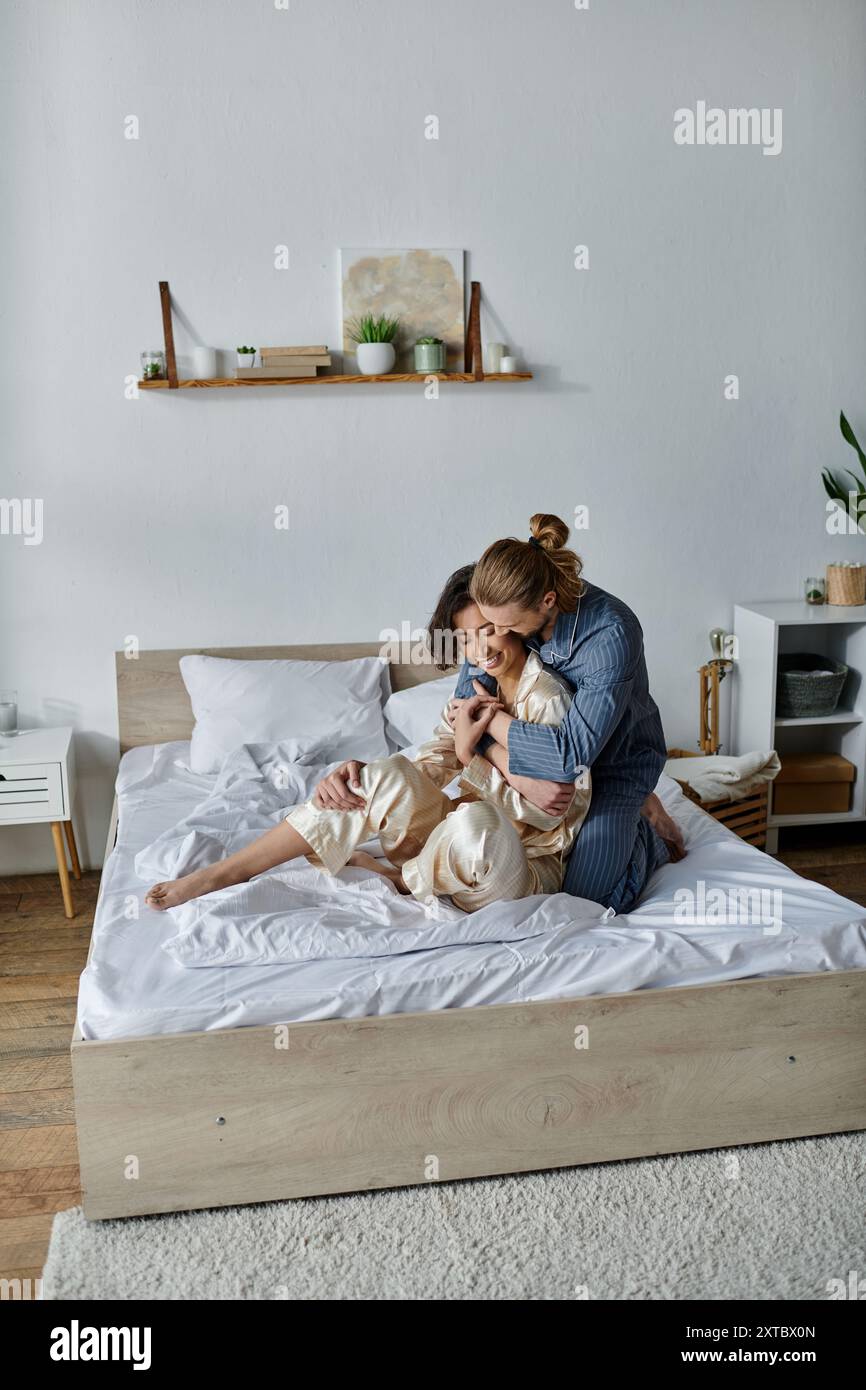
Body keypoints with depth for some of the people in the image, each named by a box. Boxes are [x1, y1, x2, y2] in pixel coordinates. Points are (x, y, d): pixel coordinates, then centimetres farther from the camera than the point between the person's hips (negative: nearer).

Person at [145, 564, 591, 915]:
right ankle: (224, 873, -16)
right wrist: (353, 774, -22)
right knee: (388, 774, -20)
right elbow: (430, 766, -4)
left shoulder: (550, 699, -16)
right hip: (461, 843, 6)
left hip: (527, 868, -6)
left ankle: (403, 879, -4)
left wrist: (469, 757, -24)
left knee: (475, 821, -40)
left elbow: (545, 813, -17)